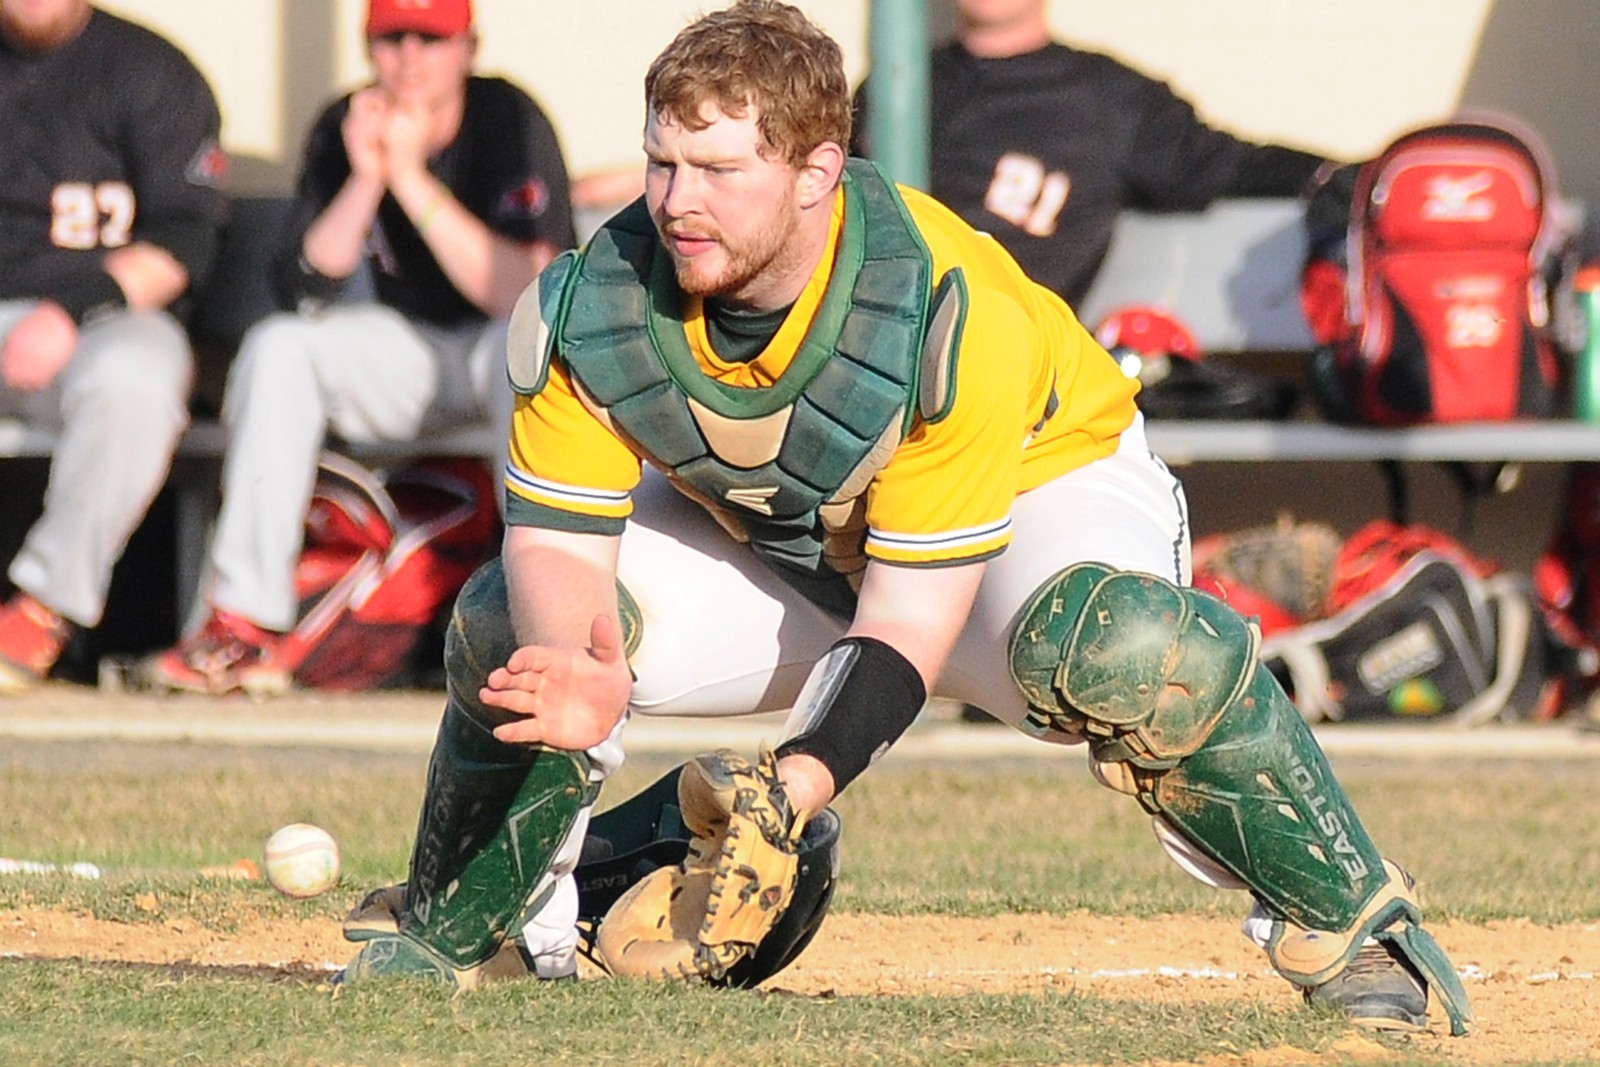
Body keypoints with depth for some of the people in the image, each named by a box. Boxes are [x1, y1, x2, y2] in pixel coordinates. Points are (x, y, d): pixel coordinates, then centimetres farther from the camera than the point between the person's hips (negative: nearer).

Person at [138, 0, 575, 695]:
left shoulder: (509, 124, -17)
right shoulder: (346, 129, -4)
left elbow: (522, 294, -28)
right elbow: (305, 288, -11)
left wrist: (411, 178, -31)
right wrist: (365, 178, -24)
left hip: (503, 354, -4)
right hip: (407, 359, 4)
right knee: (277, 348, -20)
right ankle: (244, 628, -23)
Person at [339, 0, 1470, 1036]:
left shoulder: (951, 316, -36)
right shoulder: (595, 304, -25)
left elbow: (909, 619, -35)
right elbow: (558, 535, -23)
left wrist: (795, 787, -49)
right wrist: (575, 672, -47)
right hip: (765, 537, 5)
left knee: (1122, 646, -39)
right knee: (509, 628, -15)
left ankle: (1352, 926, -20)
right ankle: (443, 944, 12)